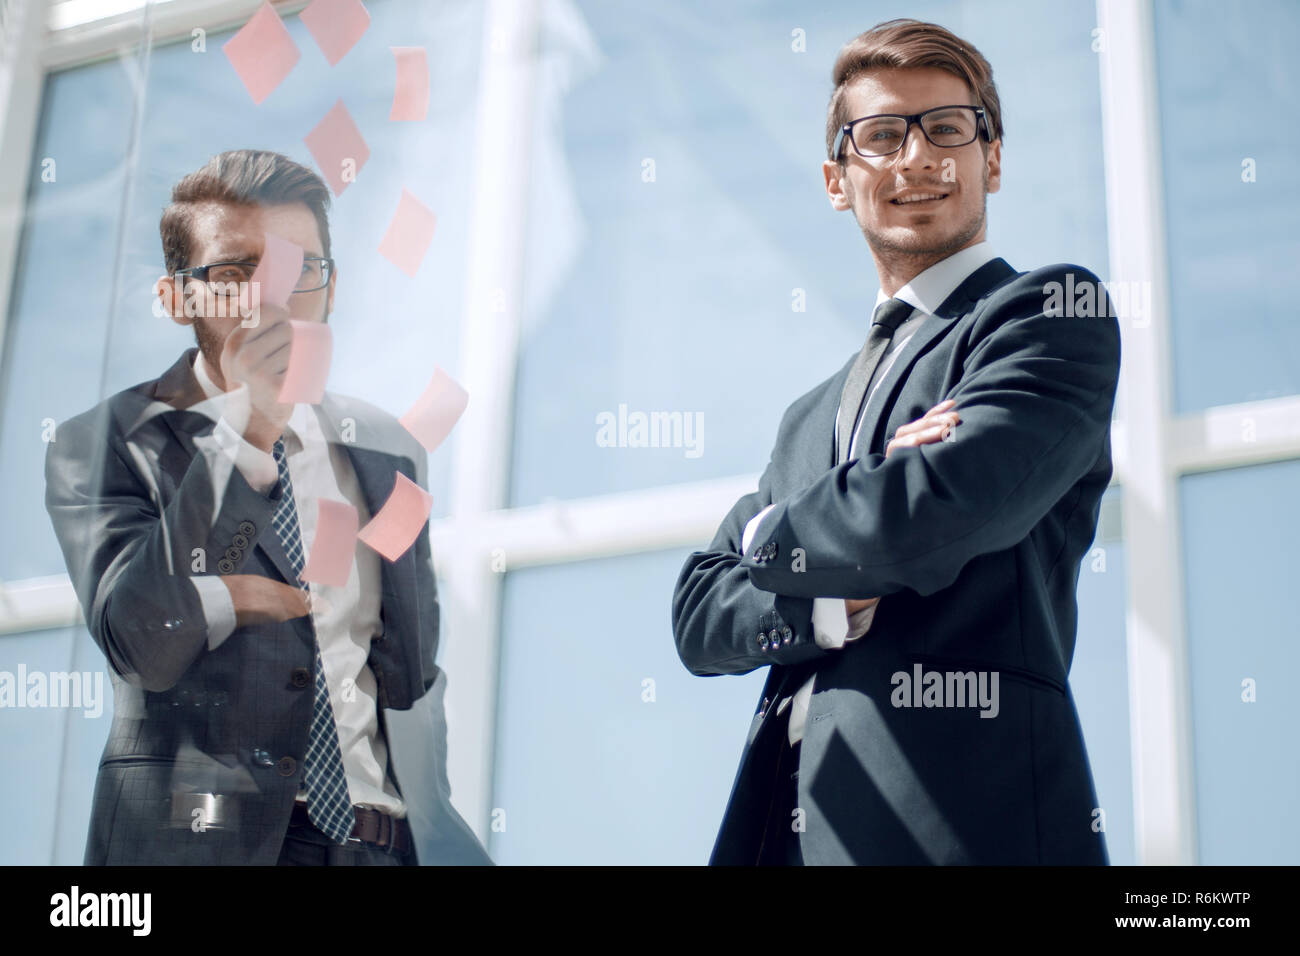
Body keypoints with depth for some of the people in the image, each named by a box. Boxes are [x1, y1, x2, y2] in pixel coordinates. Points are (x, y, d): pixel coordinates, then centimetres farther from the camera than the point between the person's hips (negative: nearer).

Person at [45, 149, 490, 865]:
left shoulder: (387, 452, 11)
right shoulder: (101, 445, 1)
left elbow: (411, 677, 13)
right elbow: (141, 644, -14)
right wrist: (246, 434, -17)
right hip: (196, 838, 0)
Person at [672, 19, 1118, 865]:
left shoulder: (1055, 312, 2)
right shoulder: (812, 417, 22)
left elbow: (933, 511, -15)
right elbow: (697, 618, 13)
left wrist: (770, 539, 4)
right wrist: (831, 604, -8)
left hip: (963, 817, -6)